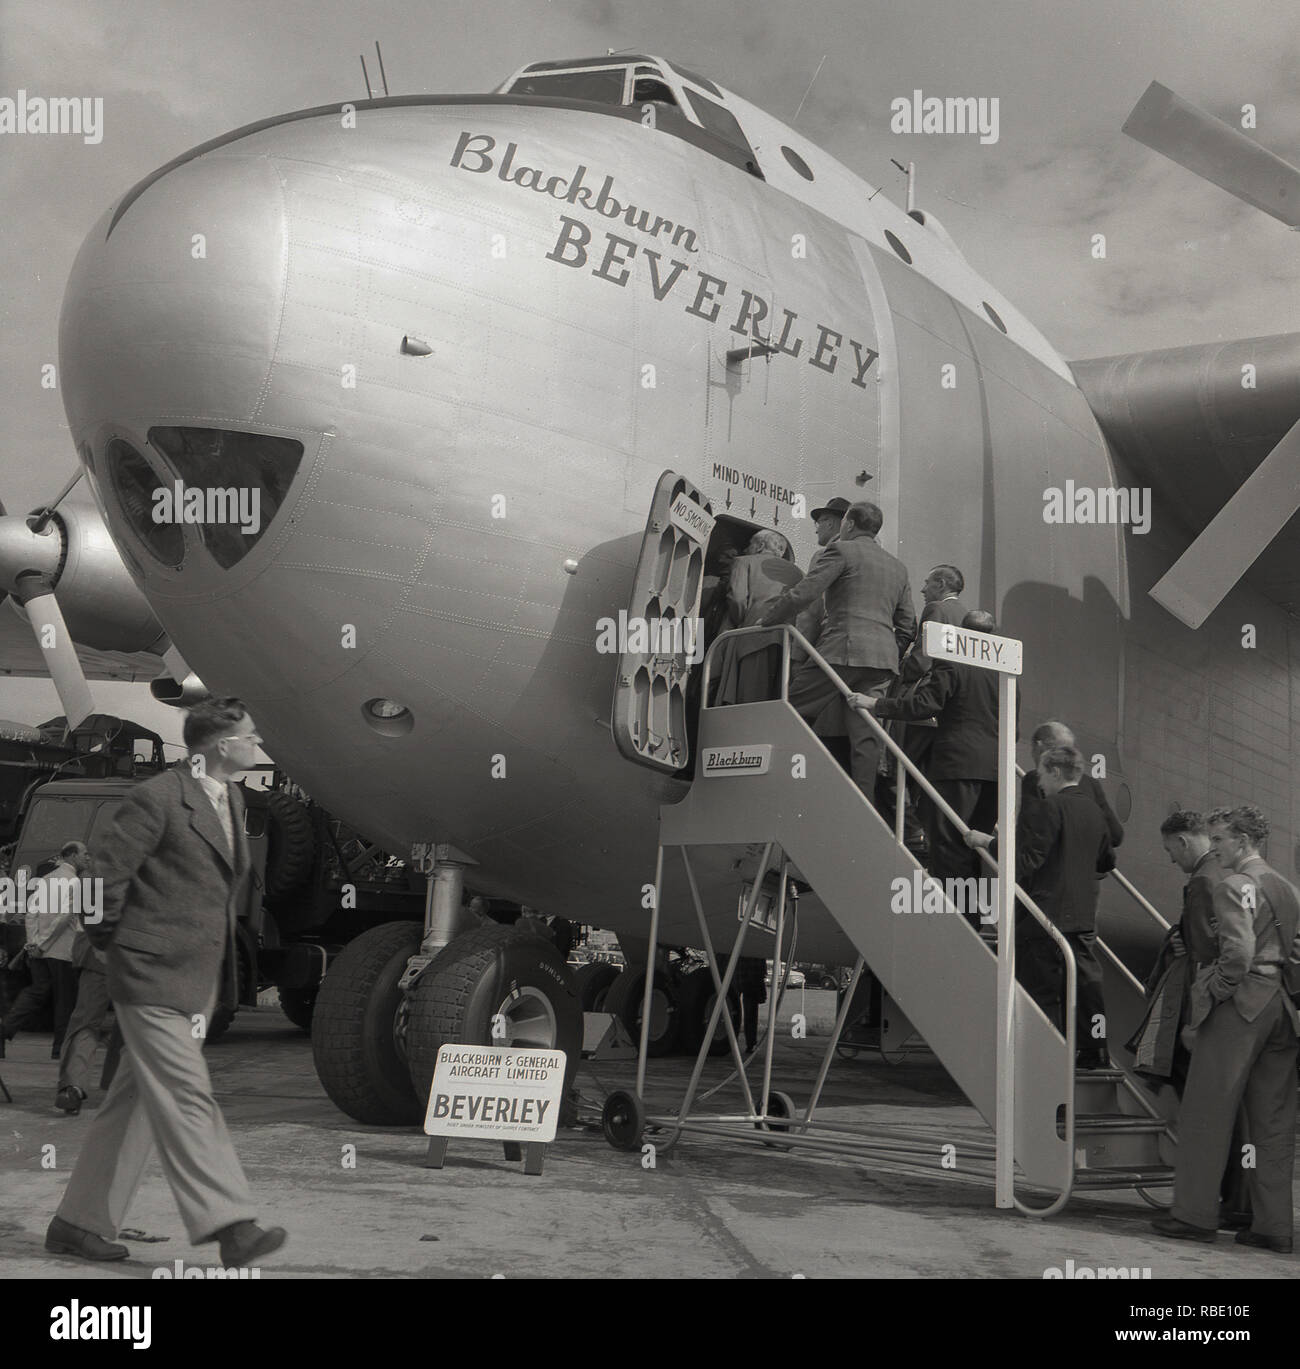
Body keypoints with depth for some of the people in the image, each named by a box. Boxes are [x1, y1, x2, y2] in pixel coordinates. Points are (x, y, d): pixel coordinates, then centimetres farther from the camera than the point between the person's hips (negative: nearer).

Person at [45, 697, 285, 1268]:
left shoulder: (232, 800, 14)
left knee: (136, 1102, 13)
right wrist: (111, 941, -4)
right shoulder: (157, 799, -14)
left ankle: (80, 1222, 22)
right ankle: (228, 1224, -10)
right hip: (154, 975, -9)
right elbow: (105, 873, -13)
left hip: (202, 979, 9)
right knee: (185, 1098, -9)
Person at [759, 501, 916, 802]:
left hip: (844, 651, -7)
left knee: (790, 711, -1)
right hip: (883, 661, 7)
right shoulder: (898, 567, 23)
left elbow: (803, 593, -6)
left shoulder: (841, 551, 1)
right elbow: (908, 625, 22)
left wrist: (766, 620, 6)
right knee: (865, 736, 3)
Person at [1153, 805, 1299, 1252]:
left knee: (1207, 1113, -1)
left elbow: (1239, 952, -20)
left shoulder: (1234, 885, -9)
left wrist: (1209, 998, -12)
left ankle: (1195, 1214, 3)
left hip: (1240, 1003, -8)